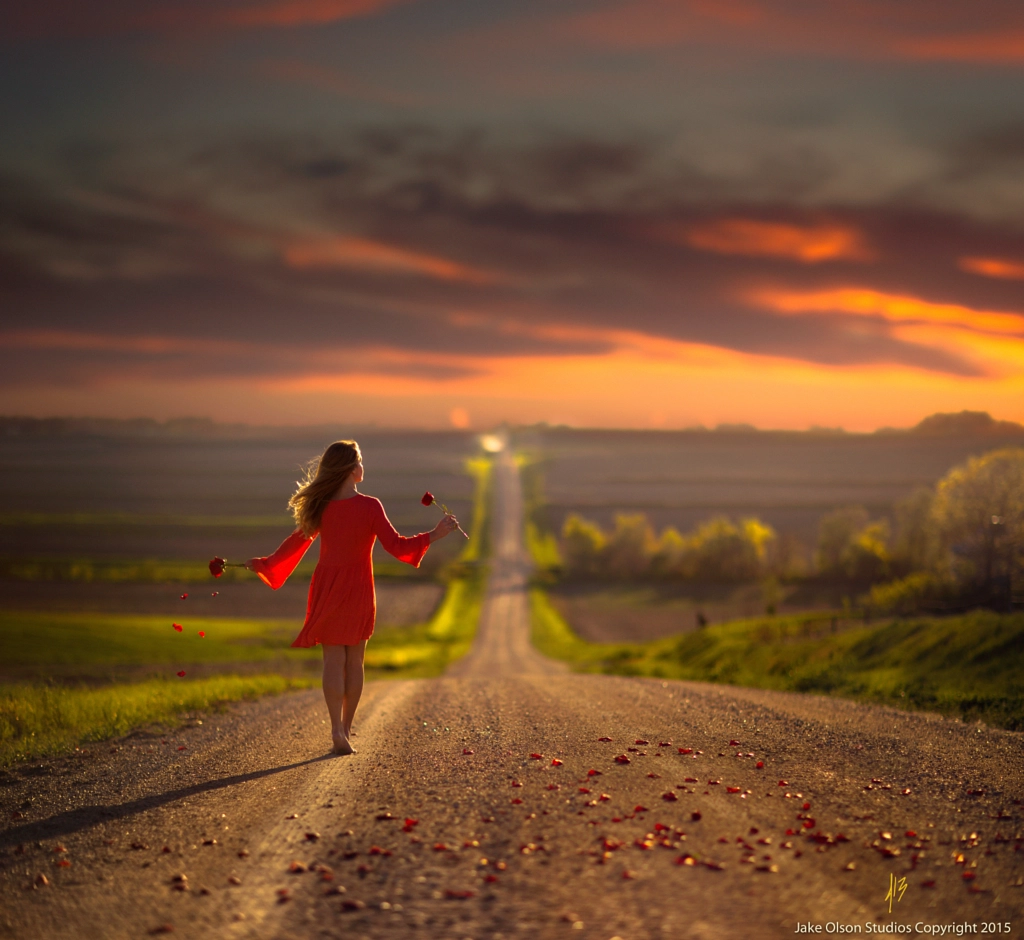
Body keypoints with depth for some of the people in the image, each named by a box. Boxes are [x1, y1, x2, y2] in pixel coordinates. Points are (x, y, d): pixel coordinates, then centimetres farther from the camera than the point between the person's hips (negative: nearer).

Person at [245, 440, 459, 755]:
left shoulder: (321, 507, -3)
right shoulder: (369, 506, -12)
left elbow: (297, 541, 7)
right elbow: (395, 546, -14)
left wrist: (264, 563, 21)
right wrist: (434, 535, -9)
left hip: (327, 590, 2)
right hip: (358, 592, -2)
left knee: (333, 660, 3)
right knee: (354, 662, 11)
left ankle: (338, 730, -7)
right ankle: (346, 728, 17)